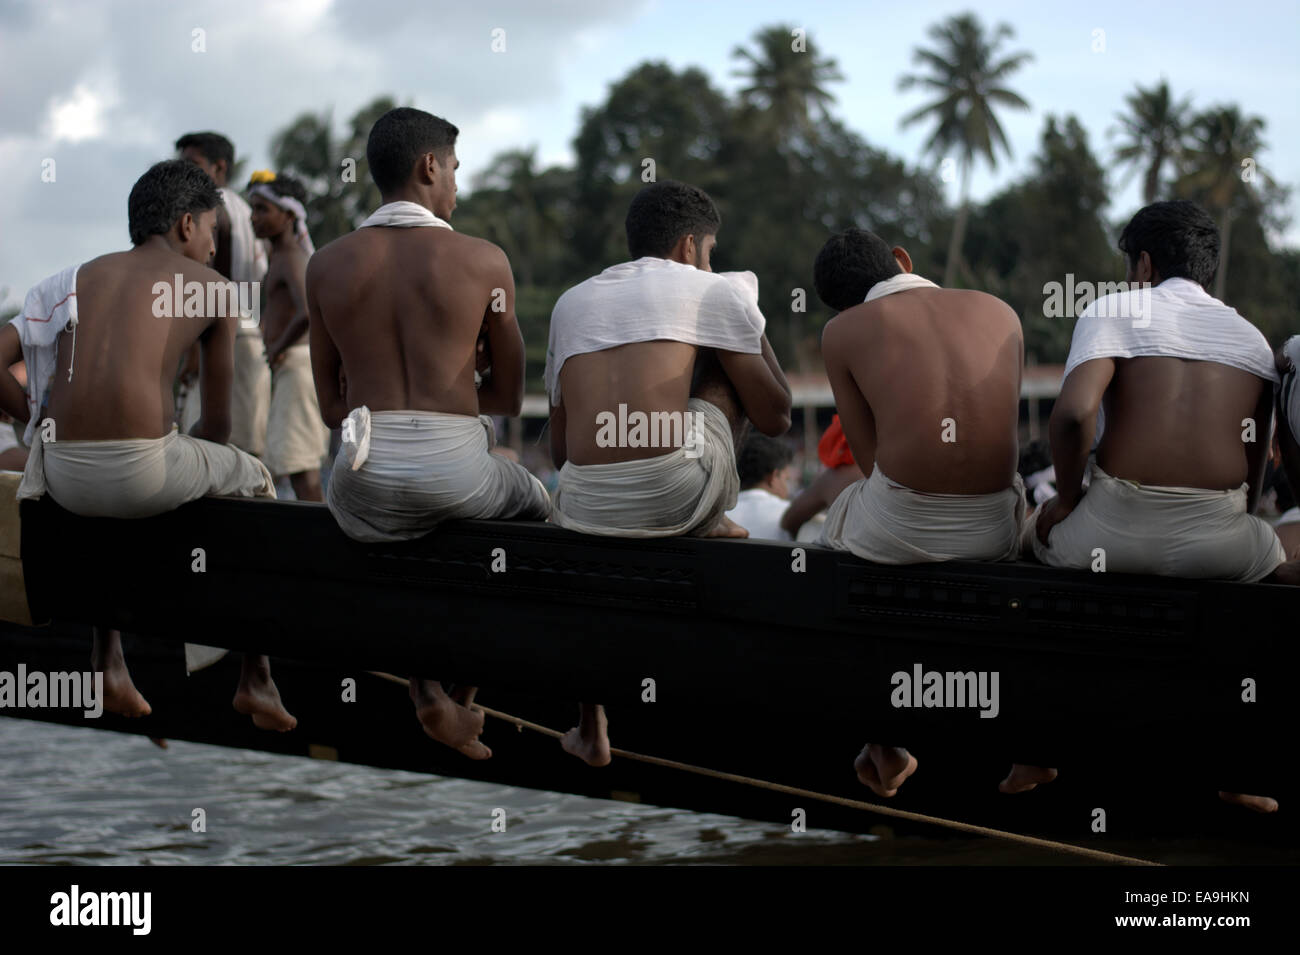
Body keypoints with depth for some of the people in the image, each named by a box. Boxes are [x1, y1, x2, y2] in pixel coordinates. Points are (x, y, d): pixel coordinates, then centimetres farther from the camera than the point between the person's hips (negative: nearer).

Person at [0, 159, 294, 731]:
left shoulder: (81, 276, 21)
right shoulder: (209, 286, 12)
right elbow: (218, 424, 16)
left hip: (63, 475, 4)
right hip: (144, 473, -4)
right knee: (251, 480, 29)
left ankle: (108, 664, 35)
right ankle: (256, 678, 30)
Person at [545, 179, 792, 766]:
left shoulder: (571, 302, 22)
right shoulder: (716, 291, 10)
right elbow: (775, 418, 14)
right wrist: (756, 332, 31)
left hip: (584, 505, 4)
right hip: (676, 494, -4)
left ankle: (590, 729, 39)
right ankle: (708, 527, 34)